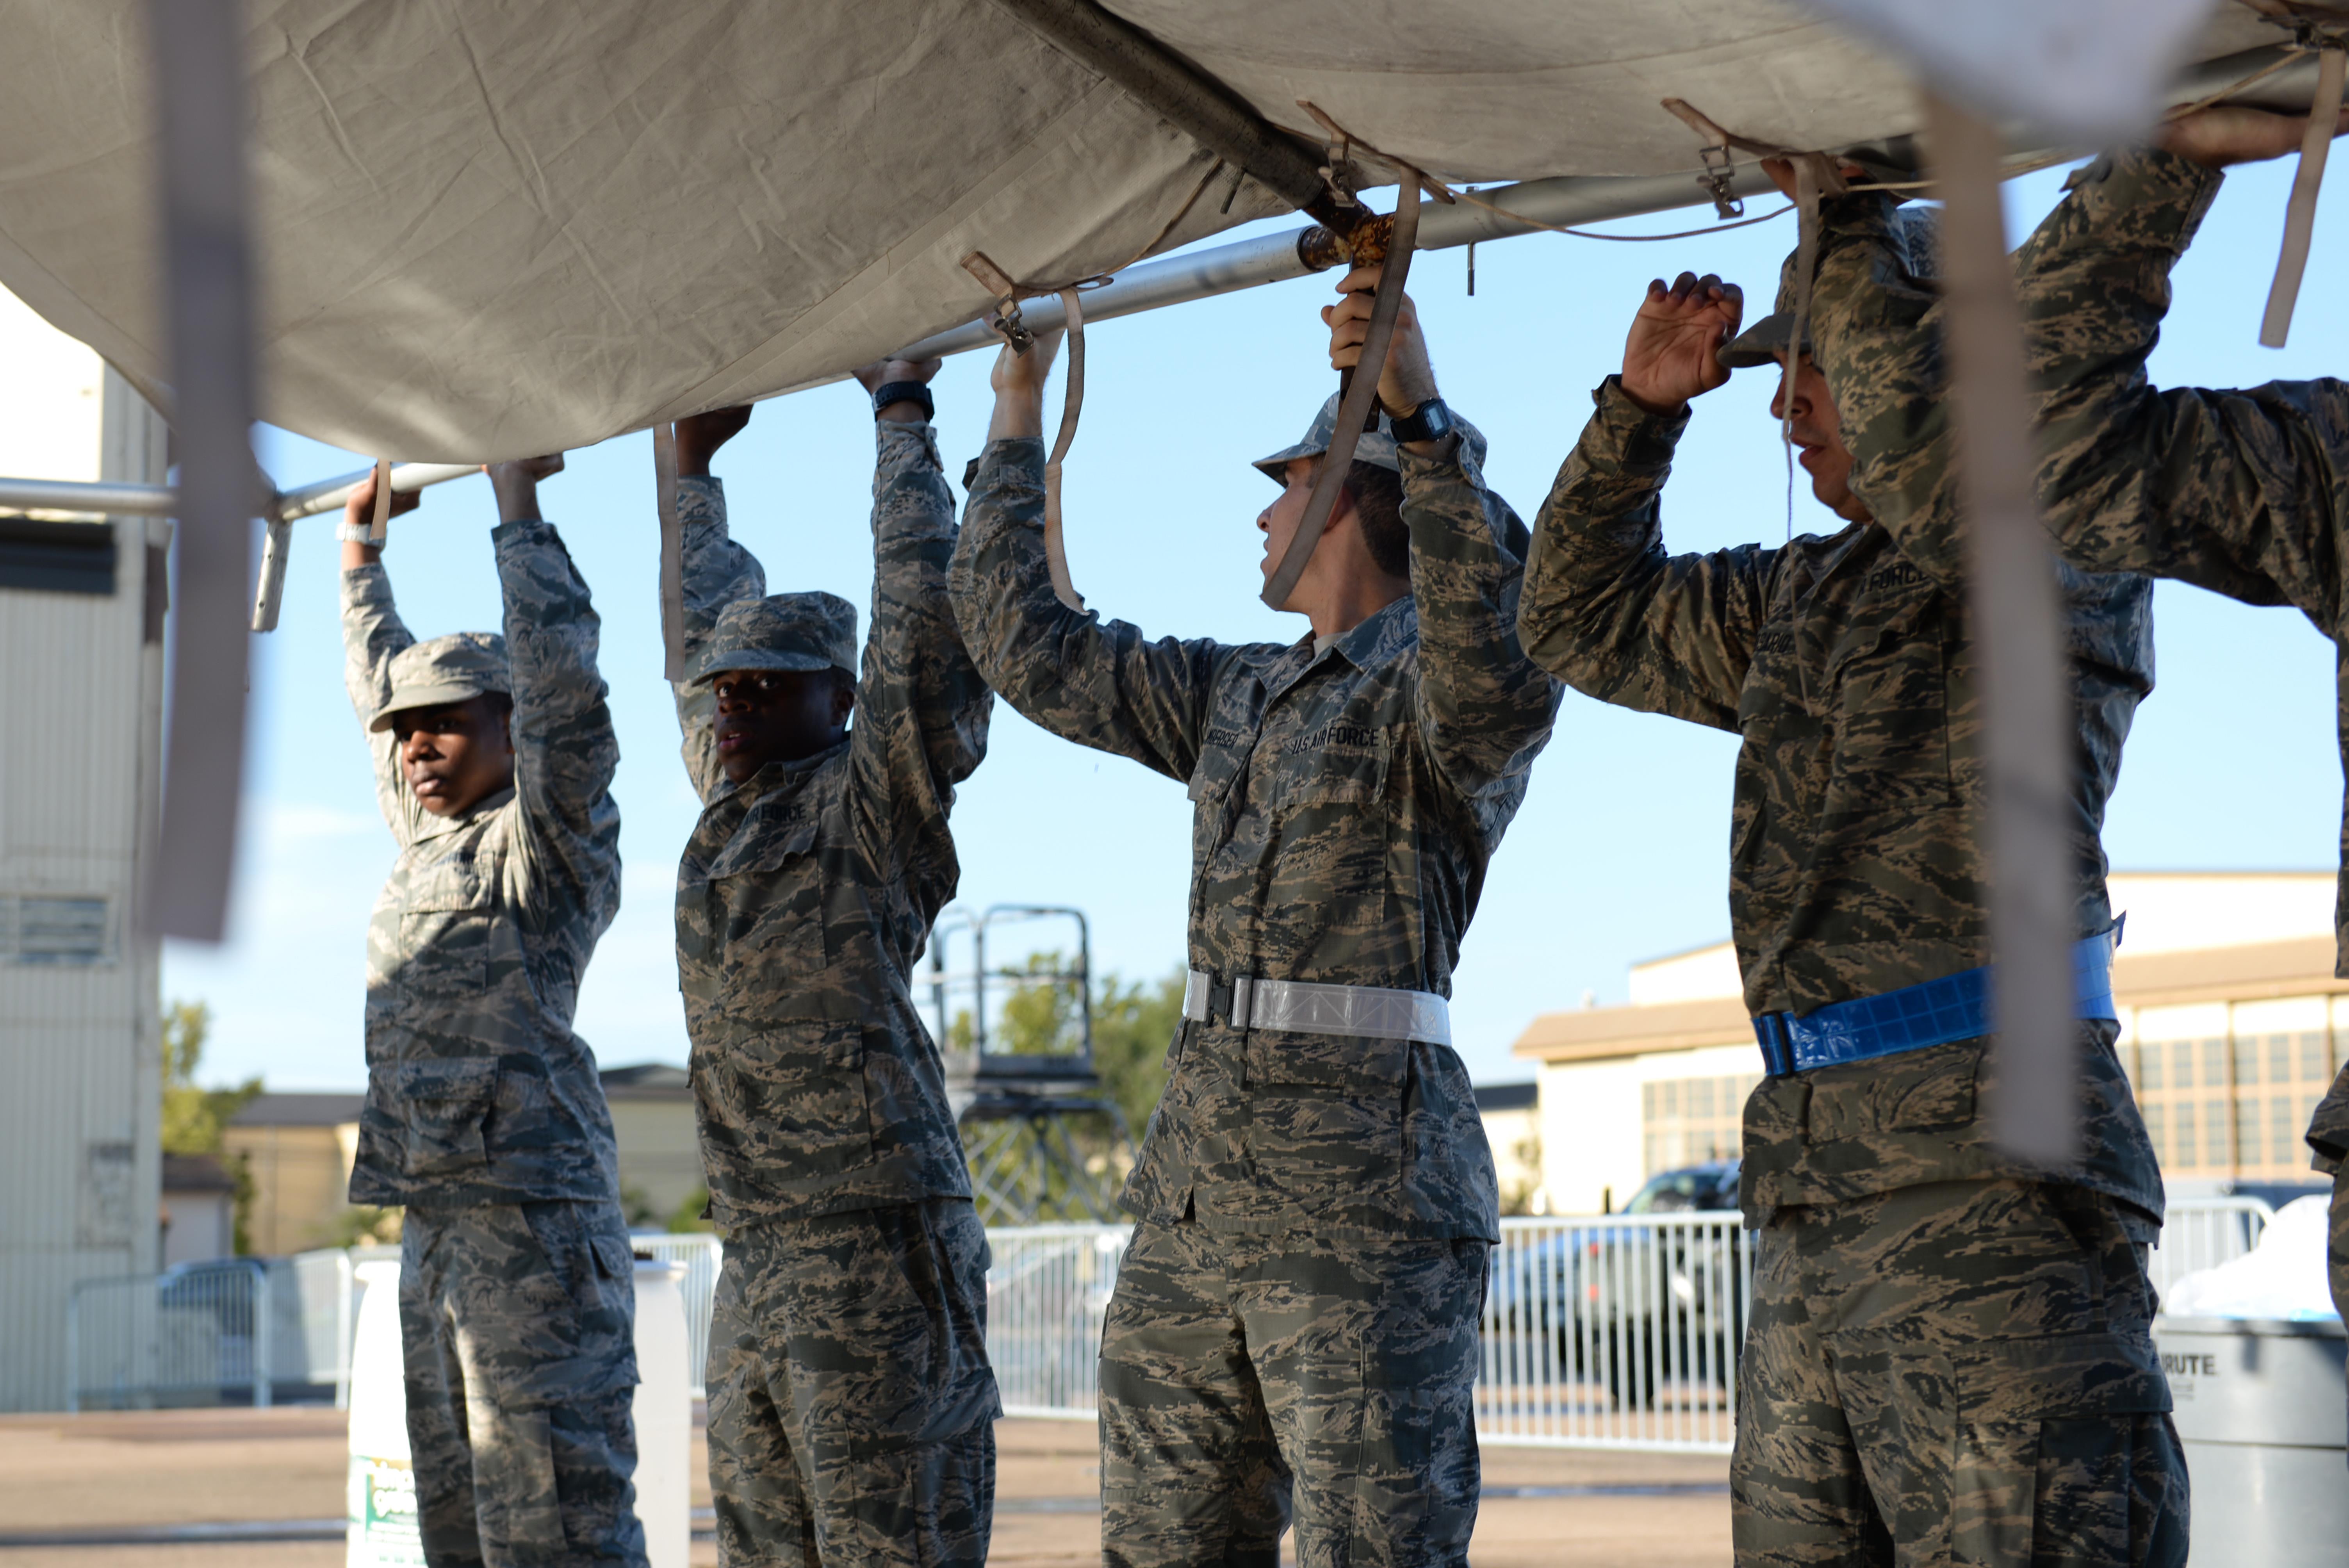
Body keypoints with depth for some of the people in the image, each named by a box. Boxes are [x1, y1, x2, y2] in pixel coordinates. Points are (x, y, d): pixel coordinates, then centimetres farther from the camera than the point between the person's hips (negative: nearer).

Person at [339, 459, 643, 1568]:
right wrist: (360, 550, 41)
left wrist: (518, 502, -11)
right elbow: (378, 685, 34)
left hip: (532, 1213, -9)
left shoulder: (550, 840, -2)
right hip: (437, 1219, 9)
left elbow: (560, 678, -16)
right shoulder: (433, 838, 19)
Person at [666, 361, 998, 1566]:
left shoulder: (871, 801, -2)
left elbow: (923, 608, -10)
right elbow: (702, 620, 31)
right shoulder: (730, 802, 17)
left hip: (879, 1252, -8)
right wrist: (695, 460, 37)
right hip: (756, 1268, 8)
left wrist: (902, 409, -4)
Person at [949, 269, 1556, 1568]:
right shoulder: (1236, 695, 21)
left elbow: (1494, 656, -29)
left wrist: (1417, 413, -39)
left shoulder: (1442, 685, -4)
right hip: (1192, 1182, 8)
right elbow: (1027, 642, 25)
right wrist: (1017, 417, 28)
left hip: (1367, 1184, -8)